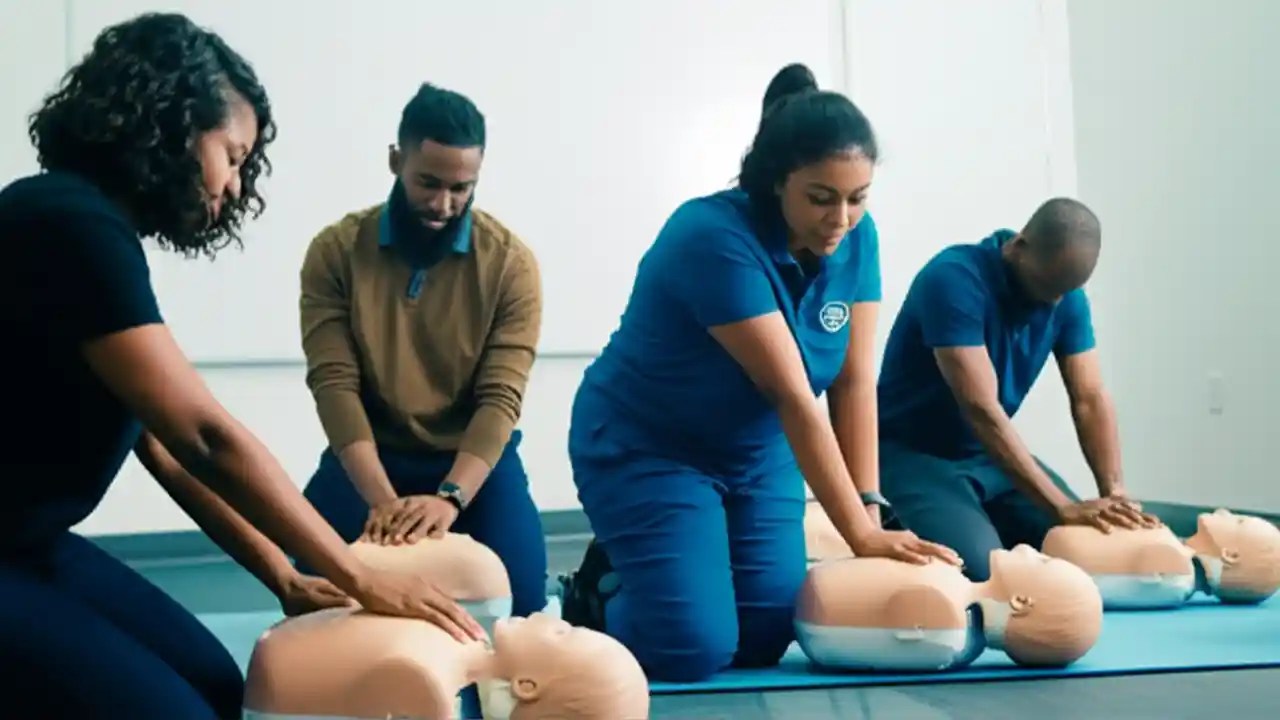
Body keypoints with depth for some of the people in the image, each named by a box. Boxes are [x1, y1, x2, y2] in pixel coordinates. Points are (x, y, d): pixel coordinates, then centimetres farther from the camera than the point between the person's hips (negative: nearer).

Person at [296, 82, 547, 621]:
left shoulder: (511, 263, -11)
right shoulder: (335, 251, -10)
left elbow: (501, 398, -18)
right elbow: (334, 384, -18)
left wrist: (450, 497, -35)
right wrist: (382, 498, -33)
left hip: (474, 459, 0)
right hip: (367, 455, 1)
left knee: (518, 596, -19)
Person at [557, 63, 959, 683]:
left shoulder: (855, 237, -9)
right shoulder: (716, 238, -29)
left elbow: (854, 381, -9)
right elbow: (793, 397, -31)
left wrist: (870, 513, -17)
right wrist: (860, 535, -31)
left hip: (758, 453, 7)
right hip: (646, 449, -6)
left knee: (768, 639, -2)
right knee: (696, 648, -17)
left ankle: (643, 570, 24)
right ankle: (599, 596, 14)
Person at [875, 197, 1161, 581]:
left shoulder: (1067, 297, -3)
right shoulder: (955, 280, -26)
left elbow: (1090, 398, -6)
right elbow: (981, 409, -32)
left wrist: (1115, 491, -23)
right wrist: (1063, 508, -36)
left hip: (991, 454, 7)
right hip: (914, 454, -7)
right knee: (984, 568, -27)